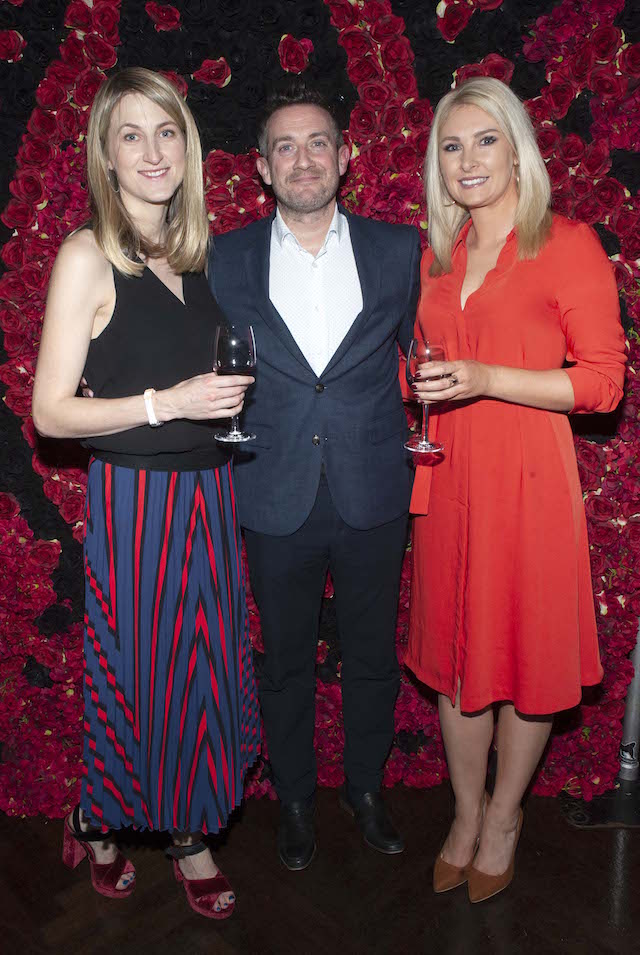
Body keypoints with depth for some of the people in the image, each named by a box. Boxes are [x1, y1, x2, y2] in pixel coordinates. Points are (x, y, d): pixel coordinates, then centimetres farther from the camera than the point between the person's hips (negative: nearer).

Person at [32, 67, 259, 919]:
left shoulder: (195, 254, 11)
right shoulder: (87, 256, -8)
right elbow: (51, 412, -12)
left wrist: (229, 394, 6)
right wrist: (165, 403, -20)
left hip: (208, 494, 6)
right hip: (134, 500, -6)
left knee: (205, 667, 13)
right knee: (140, 672, 8)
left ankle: (188, 830, 36)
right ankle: (98, 821, 39)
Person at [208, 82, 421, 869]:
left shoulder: (398, 250, 1)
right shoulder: (226, 260, 1)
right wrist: (227, 461, -1)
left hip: (375, 498, 1)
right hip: (276, 502, 0)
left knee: (372, 656, 16)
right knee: (286, 662, 15)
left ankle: (366, 787, 41)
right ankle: (294, 798, 39)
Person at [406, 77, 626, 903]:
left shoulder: (567, 245, -5)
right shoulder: (437, 256, 12)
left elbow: (604, 381, -10)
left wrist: (486, 380, -19)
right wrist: (420, 386, 2)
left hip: (527, 479, -5)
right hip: (448, 478, 5)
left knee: (526, 652, 8)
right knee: (451, 649, 13)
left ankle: (504, 814, 34)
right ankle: (465, 813, 35)